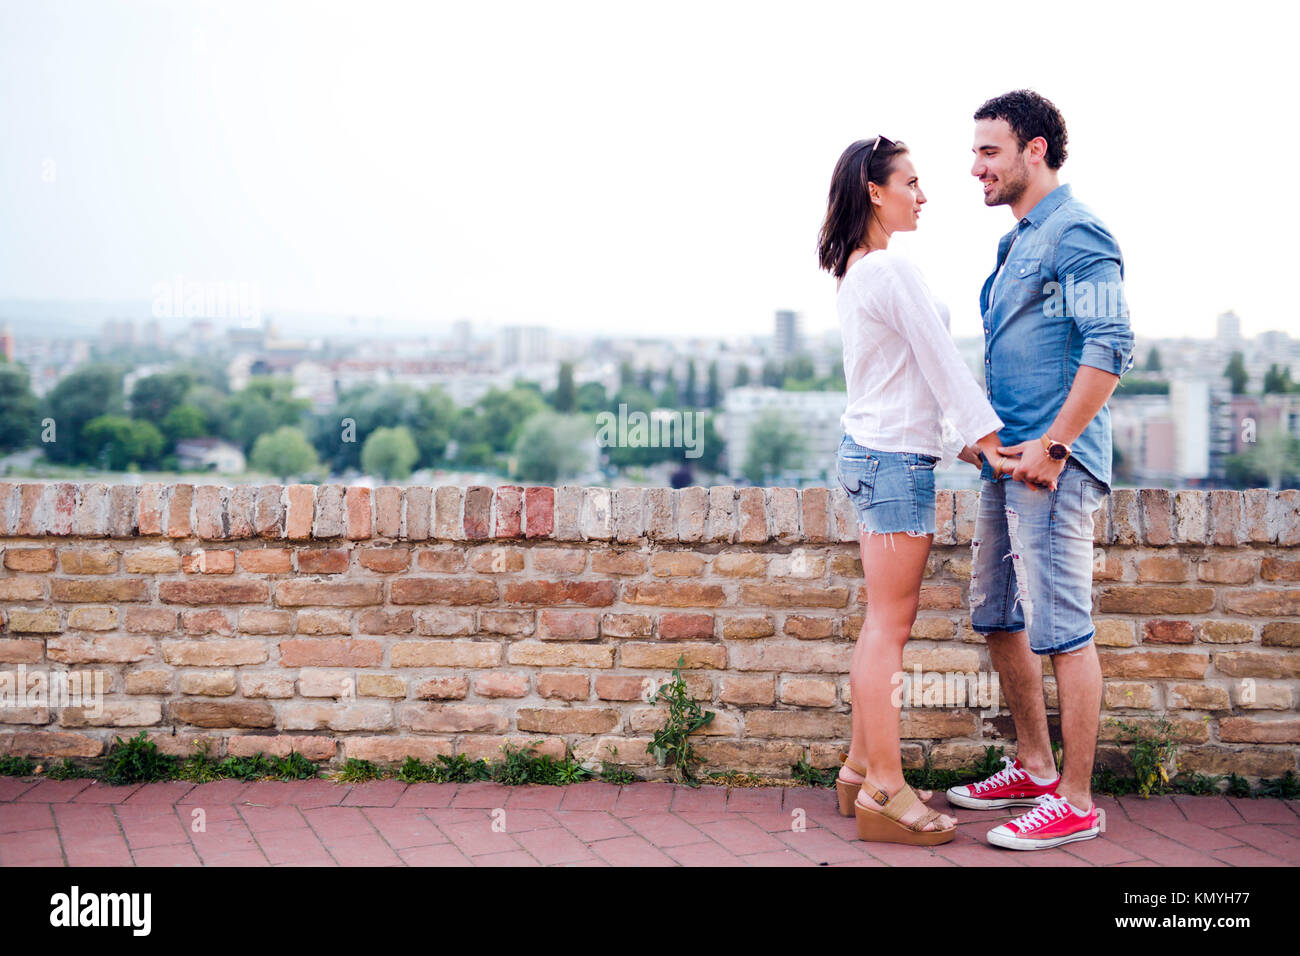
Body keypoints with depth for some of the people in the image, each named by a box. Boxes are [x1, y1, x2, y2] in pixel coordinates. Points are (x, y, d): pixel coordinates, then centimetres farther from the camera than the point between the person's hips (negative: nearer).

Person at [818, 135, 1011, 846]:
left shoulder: (853, 270, 15)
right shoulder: (892, 268, -15)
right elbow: (941, 361, -14)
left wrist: (966, 438, 16)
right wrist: (992, 438, -8)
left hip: (868, 450, 10)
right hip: (896, 459, -10)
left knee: (883, 623, 14)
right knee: (889, 628, -6)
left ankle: (861, 771, 21)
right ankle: (885, 794, 0)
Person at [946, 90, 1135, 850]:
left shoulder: (1078, 232, -10)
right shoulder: (1017, 241, 19)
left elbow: (1111, 347, -20)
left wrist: (1052, 443, -22)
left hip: (1054, 462, -10)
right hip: (1010, 459, 10)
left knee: (1062, 629, -5)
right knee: (1000, 617, 15)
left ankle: (1076, 801, 3)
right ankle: (1034, 768, 28)